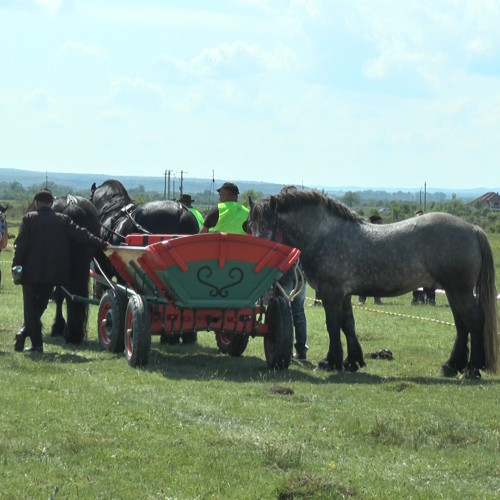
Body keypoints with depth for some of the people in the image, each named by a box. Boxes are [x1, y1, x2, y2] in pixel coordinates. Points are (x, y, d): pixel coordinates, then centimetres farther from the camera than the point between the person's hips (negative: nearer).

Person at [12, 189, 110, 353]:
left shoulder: (29, 218, -4)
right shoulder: (63, 220, 2)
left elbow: (21, 244, -9)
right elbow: (82, 235, 1)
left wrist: (16, 265, -5)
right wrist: (102, 245, 7)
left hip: (31, 271, -3)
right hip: (53, 271, 3)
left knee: (30, 305, 4)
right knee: (40, 304, 17)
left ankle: (36, 343, -5)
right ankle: (25, 332, 1)